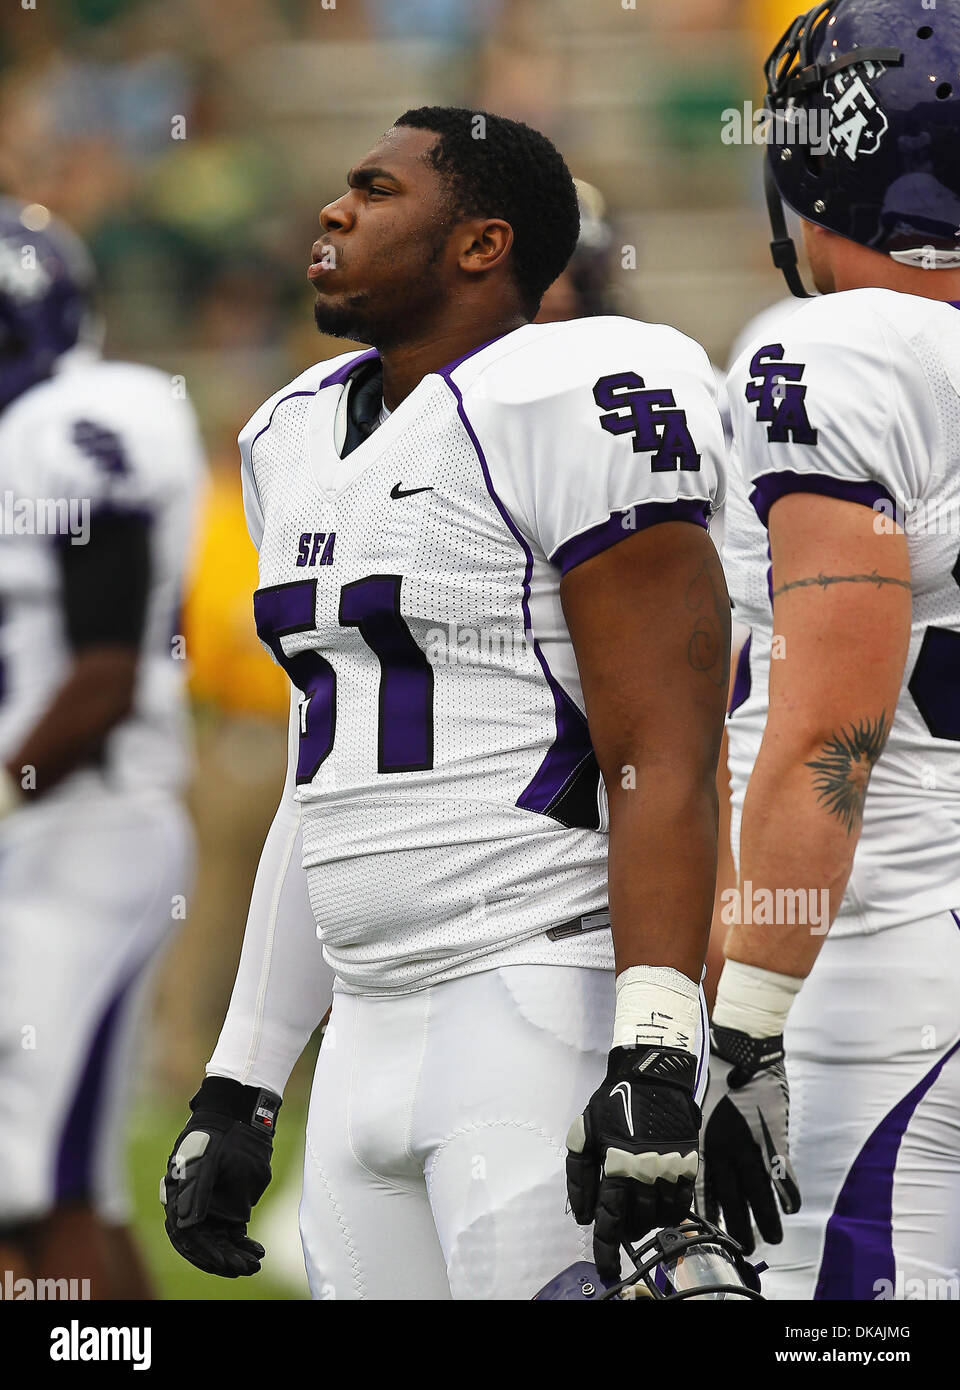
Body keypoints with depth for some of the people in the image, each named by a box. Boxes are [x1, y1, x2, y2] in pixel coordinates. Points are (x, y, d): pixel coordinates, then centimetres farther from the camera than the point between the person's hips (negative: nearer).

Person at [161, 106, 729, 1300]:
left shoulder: (572, 406, -10)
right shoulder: (305, 439, 17)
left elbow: (662, 765, -16)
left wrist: (654, 1058, -24)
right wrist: (239, 1084, 20)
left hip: (547, 1010, -9)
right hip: (373, 1033, 9)